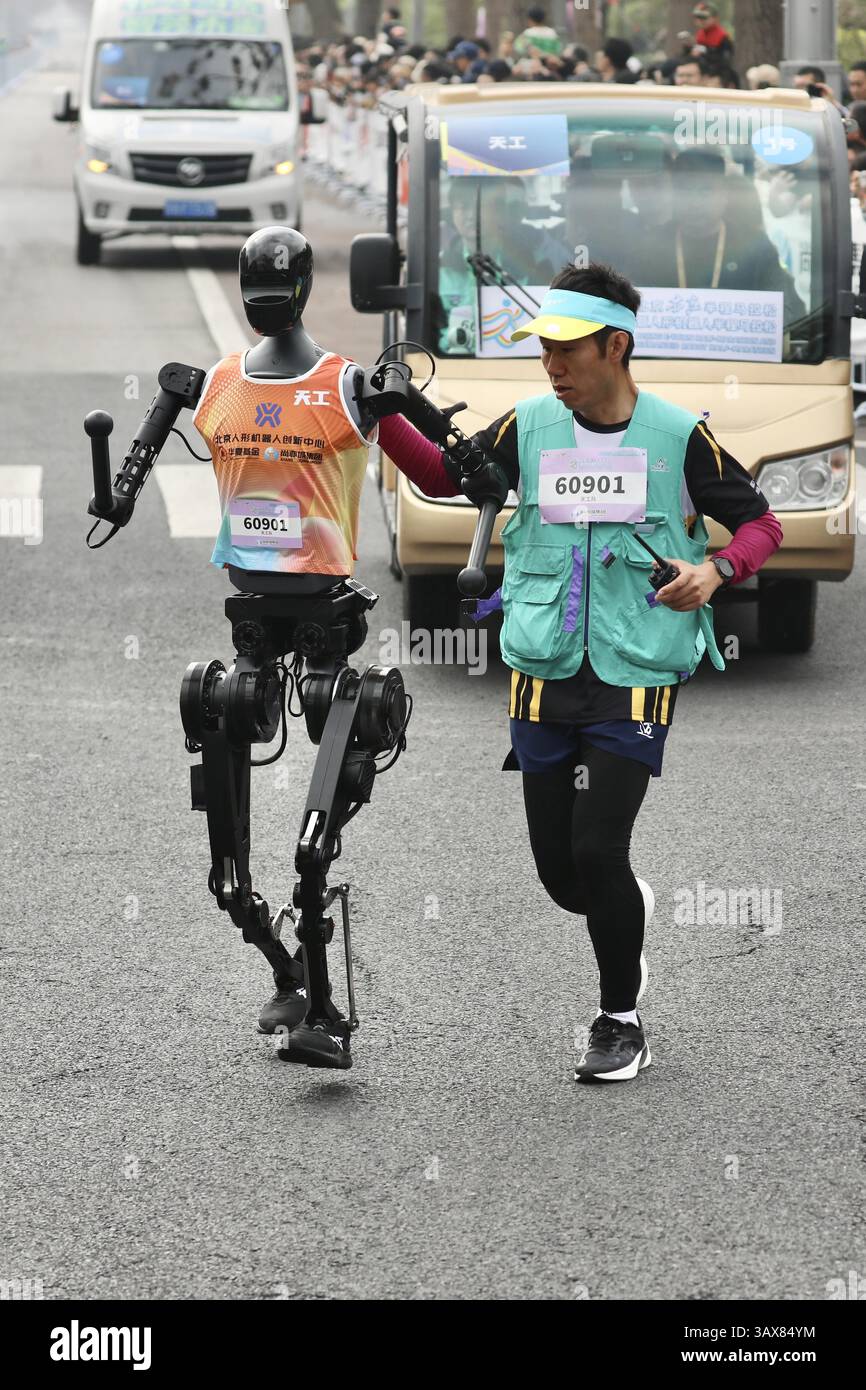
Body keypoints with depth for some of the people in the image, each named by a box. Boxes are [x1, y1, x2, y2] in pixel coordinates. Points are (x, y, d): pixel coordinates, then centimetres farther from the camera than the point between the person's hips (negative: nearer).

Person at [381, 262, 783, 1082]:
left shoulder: (677, 436, -3)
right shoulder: (530, 426, 3)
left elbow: (760, 522, 6)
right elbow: (446, 476, 7)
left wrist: (715, 571, -14)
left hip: (634, 681, -3)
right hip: (544, 677, 3)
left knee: (596, 850, -12)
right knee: (558, 869, 4)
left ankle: (621, 1021, 6)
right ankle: (629, 911, 40)